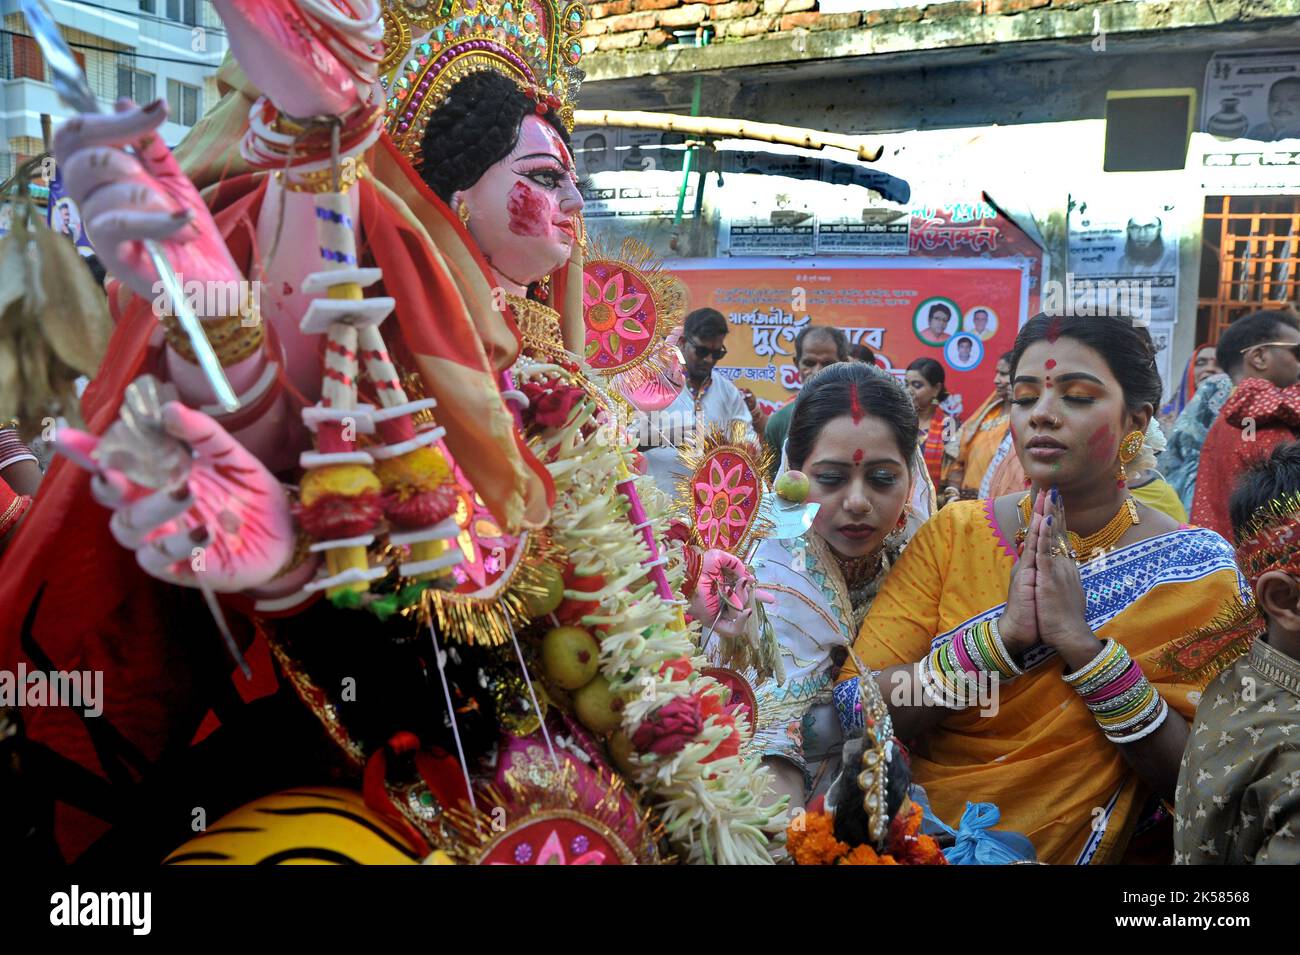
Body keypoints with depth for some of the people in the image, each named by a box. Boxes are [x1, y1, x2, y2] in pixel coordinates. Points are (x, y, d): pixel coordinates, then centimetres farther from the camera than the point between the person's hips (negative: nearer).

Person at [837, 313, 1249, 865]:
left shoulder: (1194, 566, -4)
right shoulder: (956, 533, -3)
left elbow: (1193, 779, -9)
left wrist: (1082, 640, -20)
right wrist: (1004, 632, -20)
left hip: (1072, 850, 0)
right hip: (919, 839, 0)